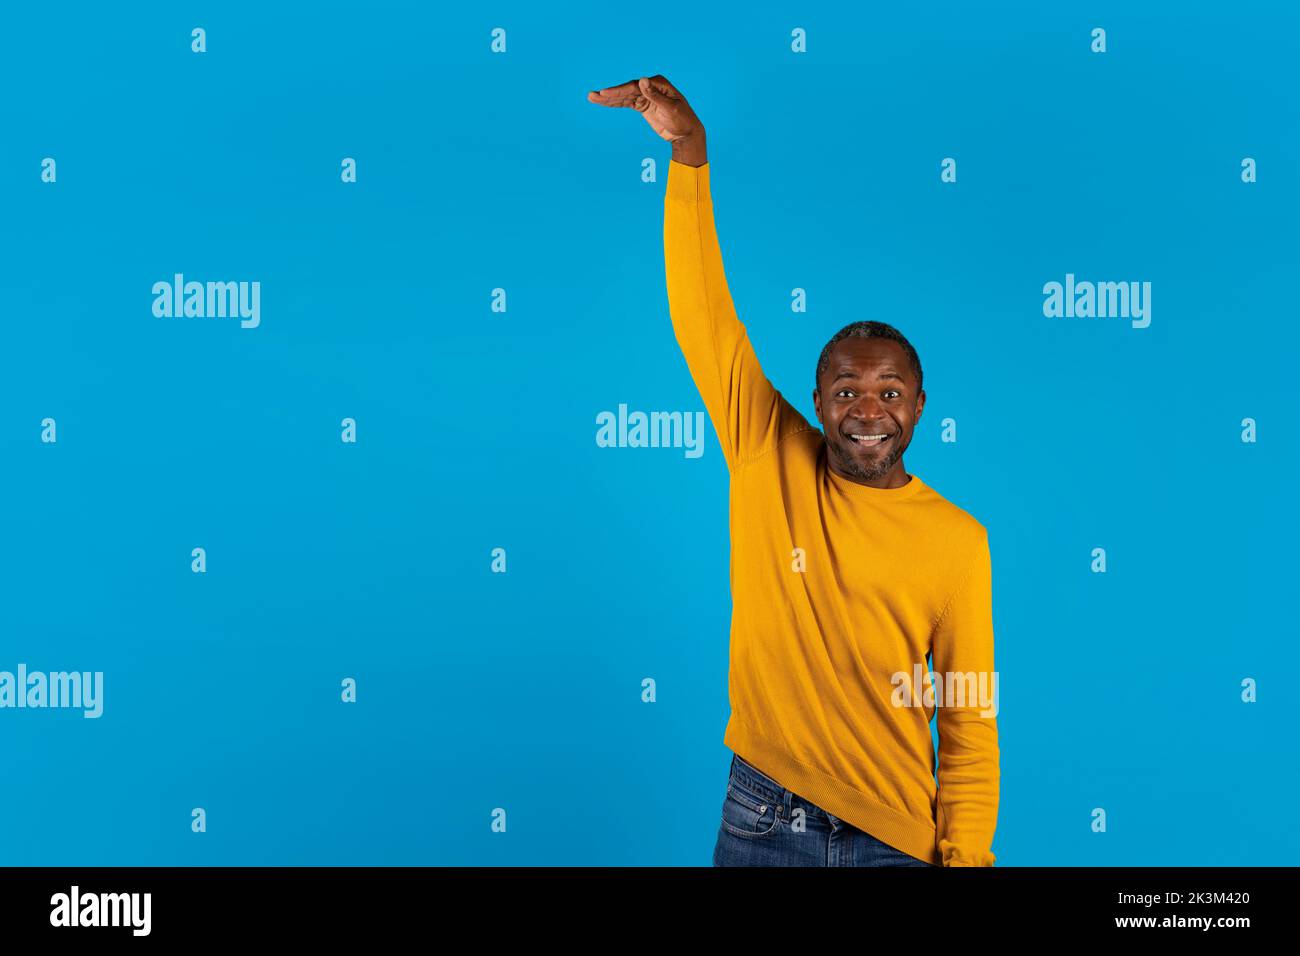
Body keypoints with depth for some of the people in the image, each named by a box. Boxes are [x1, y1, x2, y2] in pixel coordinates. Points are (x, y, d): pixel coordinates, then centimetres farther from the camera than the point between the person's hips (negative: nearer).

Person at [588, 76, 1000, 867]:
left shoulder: (958, 540, -8)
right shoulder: (770, 462, -7)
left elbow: (971, 721, -3)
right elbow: (702, 313, -12)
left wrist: (967, 856, -9)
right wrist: (690, 155, -19)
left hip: (895, 838, -1)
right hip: (759, 821, 1)